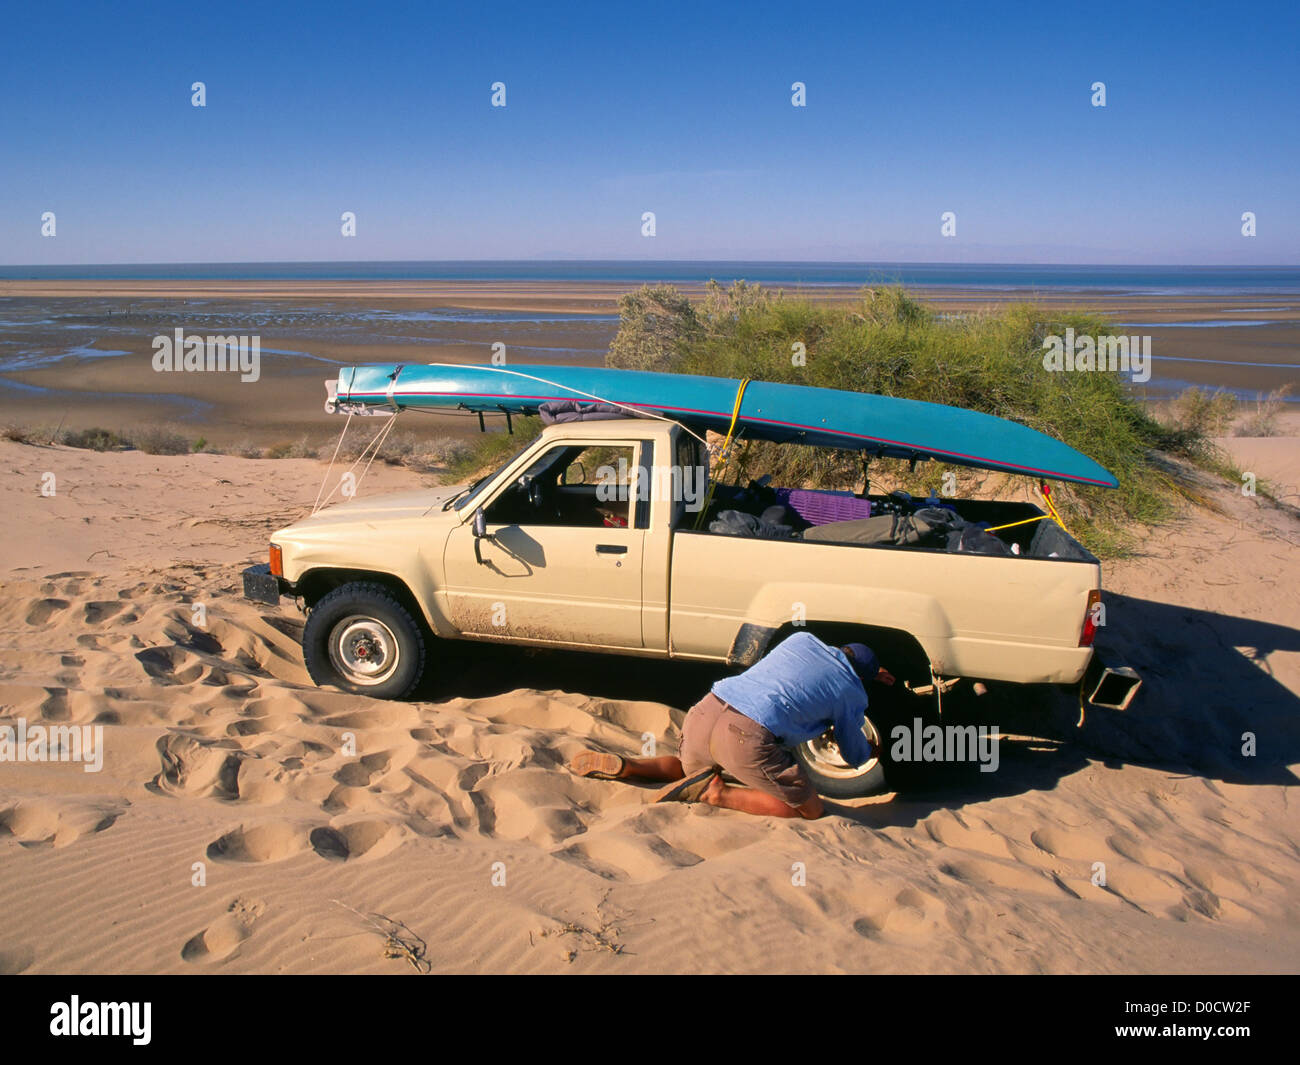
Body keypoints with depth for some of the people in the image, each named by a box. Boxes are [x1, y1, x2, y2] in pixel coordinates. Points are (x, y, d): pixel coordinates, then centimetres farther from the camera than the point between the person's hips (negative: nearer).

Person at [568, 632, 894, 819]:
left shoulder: (803, 639, 23)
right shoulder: (852, 694, 11)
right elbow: (855, 755, 27)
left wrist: (866, 672, 54)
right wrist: (871, 750, 50)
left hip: (703, 711, 7)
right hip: (747, 736, -6)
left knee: (694, 770, 37)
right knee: (811, 810, 8)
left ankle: (623, 766, 11)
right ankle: (717, 793, -8)